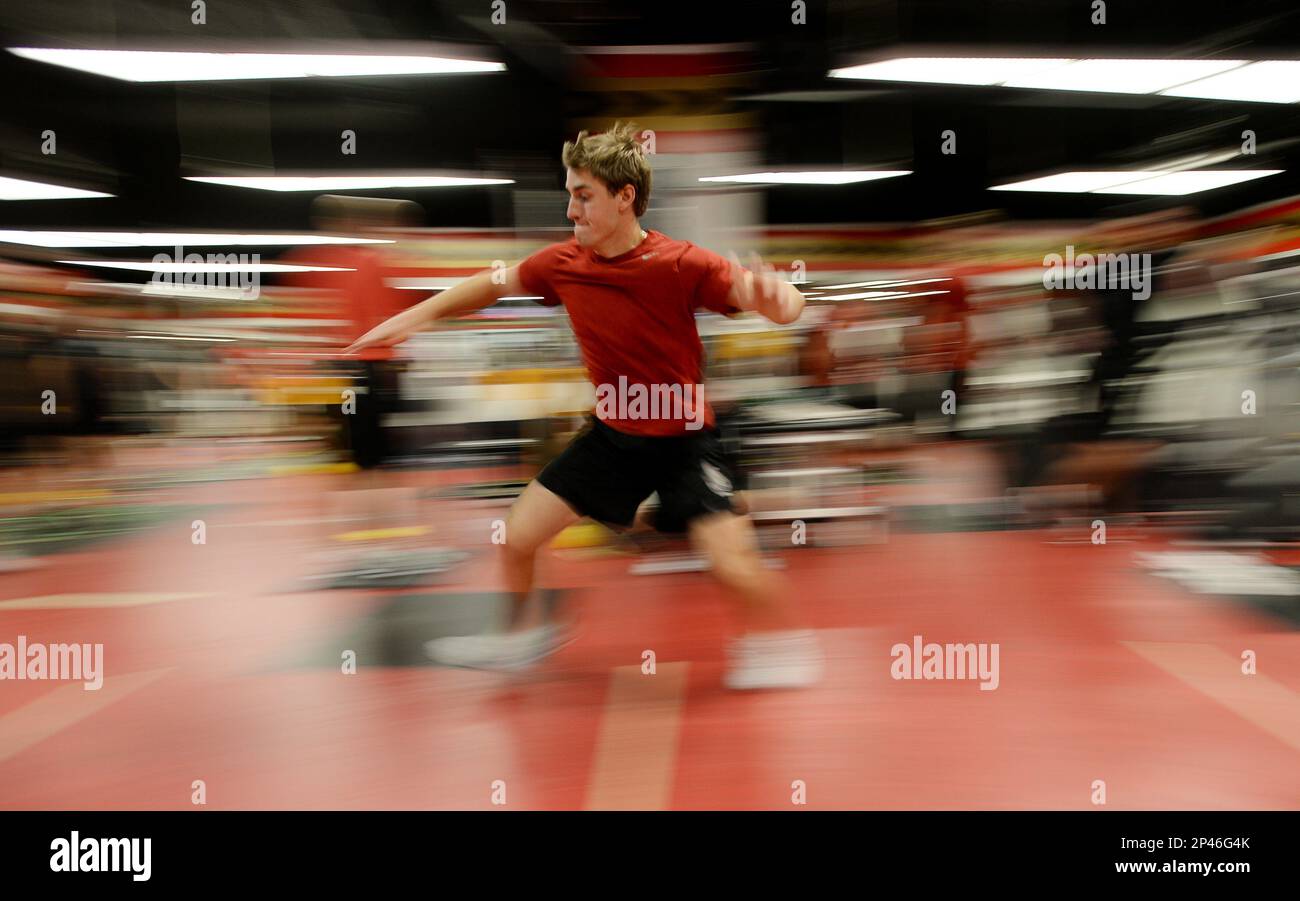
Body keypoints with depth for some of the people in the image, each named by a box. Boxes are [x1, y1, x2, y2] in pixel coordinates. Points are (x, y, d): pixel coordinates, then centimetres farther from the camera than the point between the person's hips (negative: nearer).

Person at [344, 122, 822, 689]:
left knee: (733, 567, -15)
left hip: (683, 438, -4)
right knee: (517, 538, 1)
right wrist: (417, 315, 9)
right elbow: (495, 284, 10)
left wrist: (774, 294, -48)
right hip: (611, 435, 4)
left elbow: (782, 305, -24)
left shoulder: (681, 265, -21)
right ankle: (527, 632, 30)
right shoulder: (563, 264, -8)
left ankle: (778, 640, 17)